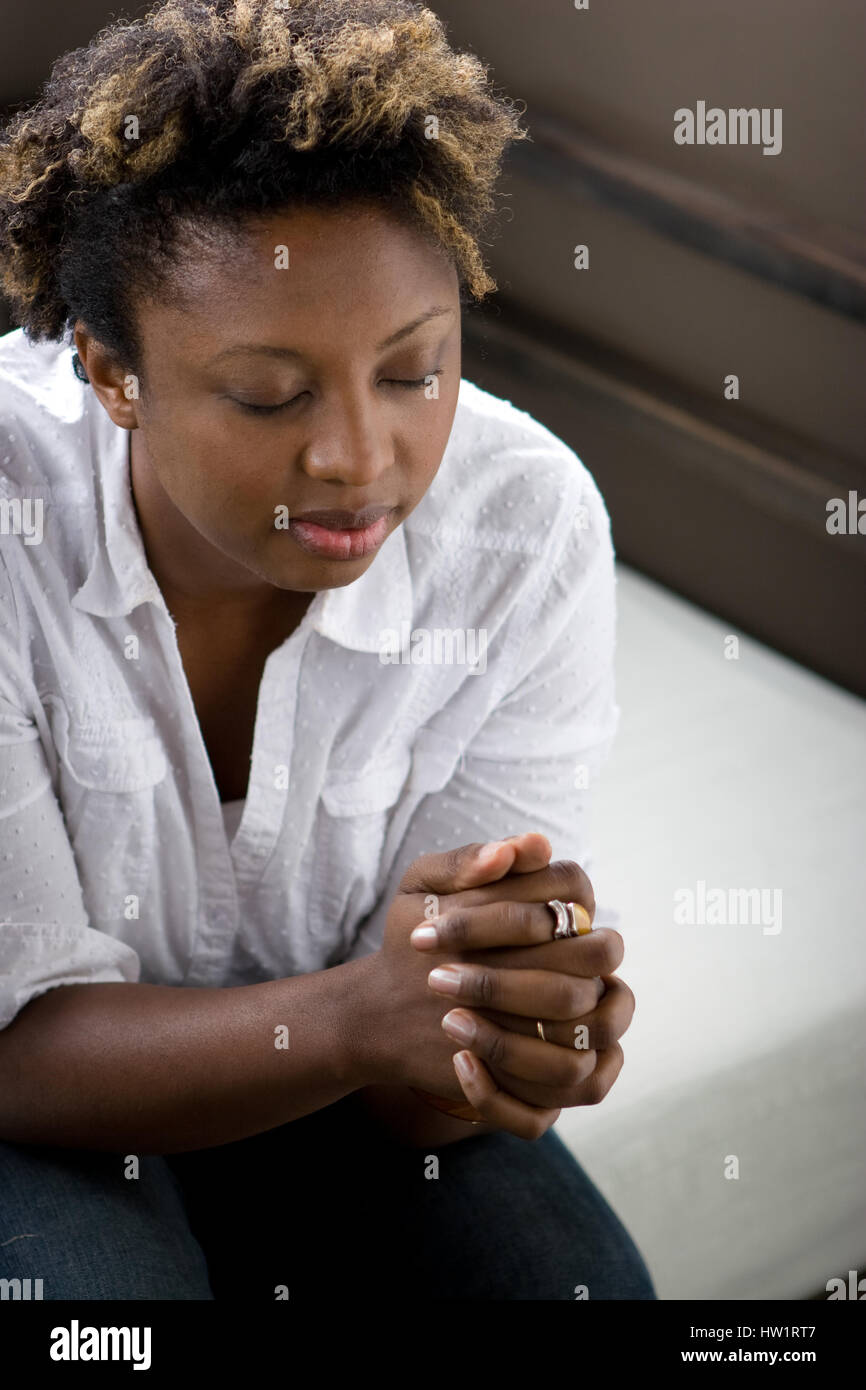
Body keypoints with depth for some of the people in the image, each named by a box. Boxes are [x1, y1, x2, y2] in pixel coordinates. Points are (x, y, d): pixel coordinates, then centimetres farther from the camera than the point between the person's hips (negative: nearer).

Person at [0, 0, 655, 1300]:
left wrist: (500, 1029, -40)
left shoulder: (530, 528, -19)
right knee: (105, 1291, -32)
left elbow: (415, 1081, -15)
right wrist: (357, 1014, -42)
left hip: (323, 1099, 4)